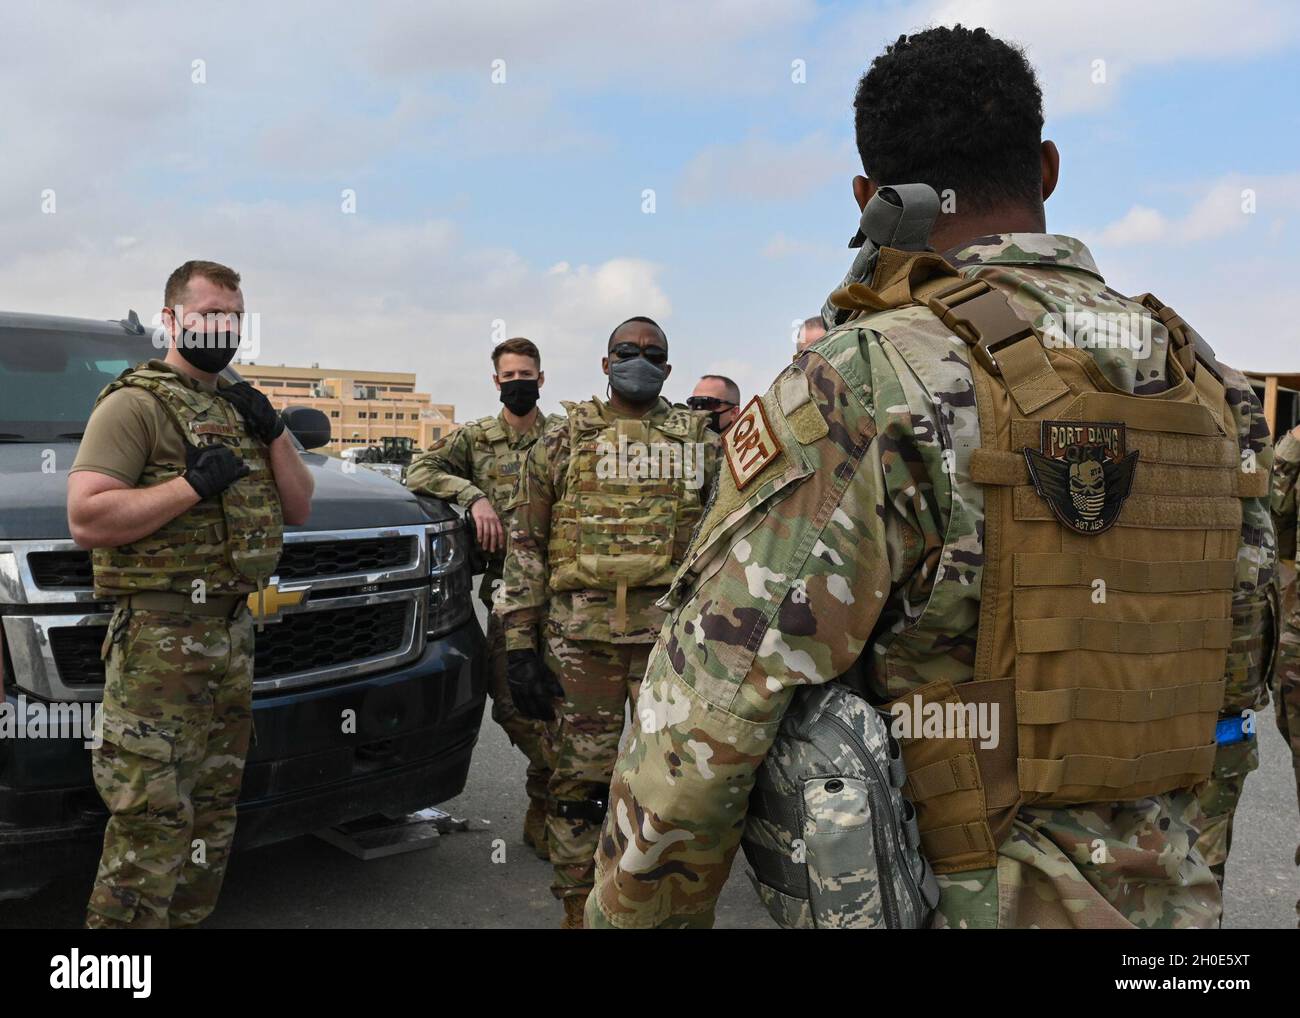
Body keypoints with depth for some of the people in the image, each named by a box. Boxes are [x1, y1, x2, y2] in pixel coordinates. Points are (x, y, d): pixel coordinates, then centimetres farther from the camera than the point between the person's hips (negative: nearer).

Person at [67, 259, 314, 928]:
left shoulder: (239, 407, 17)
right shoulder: (136, 402, -6)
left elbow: (297, 509, 15)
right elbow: (85, 518, -17)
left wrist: (273, 433, 2)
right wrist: (193, 485, -19)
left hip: (232, 632, 8)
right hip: (161, 640, -8)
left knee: (212, 813, 15)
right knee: (150, 825, -7)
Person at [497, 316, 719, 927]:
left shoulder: (701, 441, 10)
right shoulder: (561, 441, 7)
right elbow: (525, 544, 5)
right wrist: (520, 645, -1)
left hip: (674, 630, 1)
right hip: (579, 634, 0)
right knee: (580, 778, 6)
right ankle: (578, 908, 22)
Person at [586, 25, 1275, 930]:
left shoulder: (867, 389, -22)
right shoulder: (1212, 386, 0)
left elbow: (697, 729, -25)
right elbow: (1239, 669, 10)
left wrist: (634, 913, -9)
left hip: (956, 897, -6)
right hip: (1171, 901, 6)